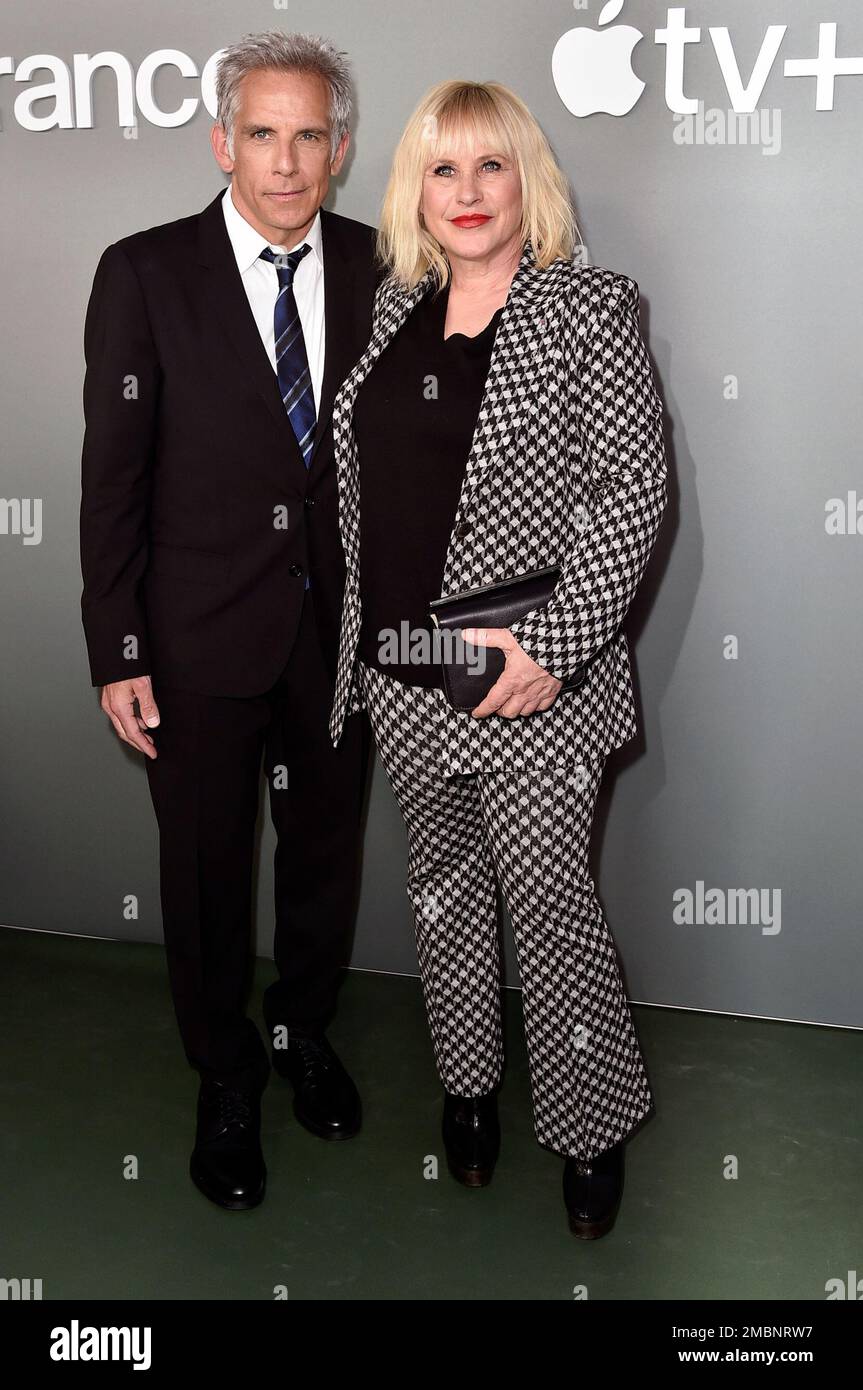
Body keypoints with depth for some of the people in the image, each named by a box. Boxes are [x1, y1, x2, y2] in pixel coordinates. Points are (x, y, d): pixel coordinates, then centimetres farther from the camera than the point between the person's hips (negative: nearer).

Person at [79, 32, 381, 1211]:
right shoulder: (146, 274, -8)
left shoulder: (377, 269, -1)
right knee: (208, 871, 12)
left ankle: (305, 1031, 45)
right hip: (201, 637, -2)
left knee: (325, 851, 18)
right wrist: (116, 652, -10)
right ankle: (226, 1080, 35)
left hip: (341, 628, 3)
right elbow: (113, 474, -8)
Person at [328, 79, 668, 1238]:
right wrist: (362, 637, 12)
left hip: (531, 675, -5)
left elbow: (635, 487, -12)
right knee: (441, 881, 16)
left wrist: (552, 646, -19)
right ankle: (468, 1083, 36)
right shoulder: (394, 307, 10)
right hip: (402, 668, 6)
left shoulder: (589, 309, -6)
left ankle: (592, 1129, 21)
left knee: (549, 898, 0)